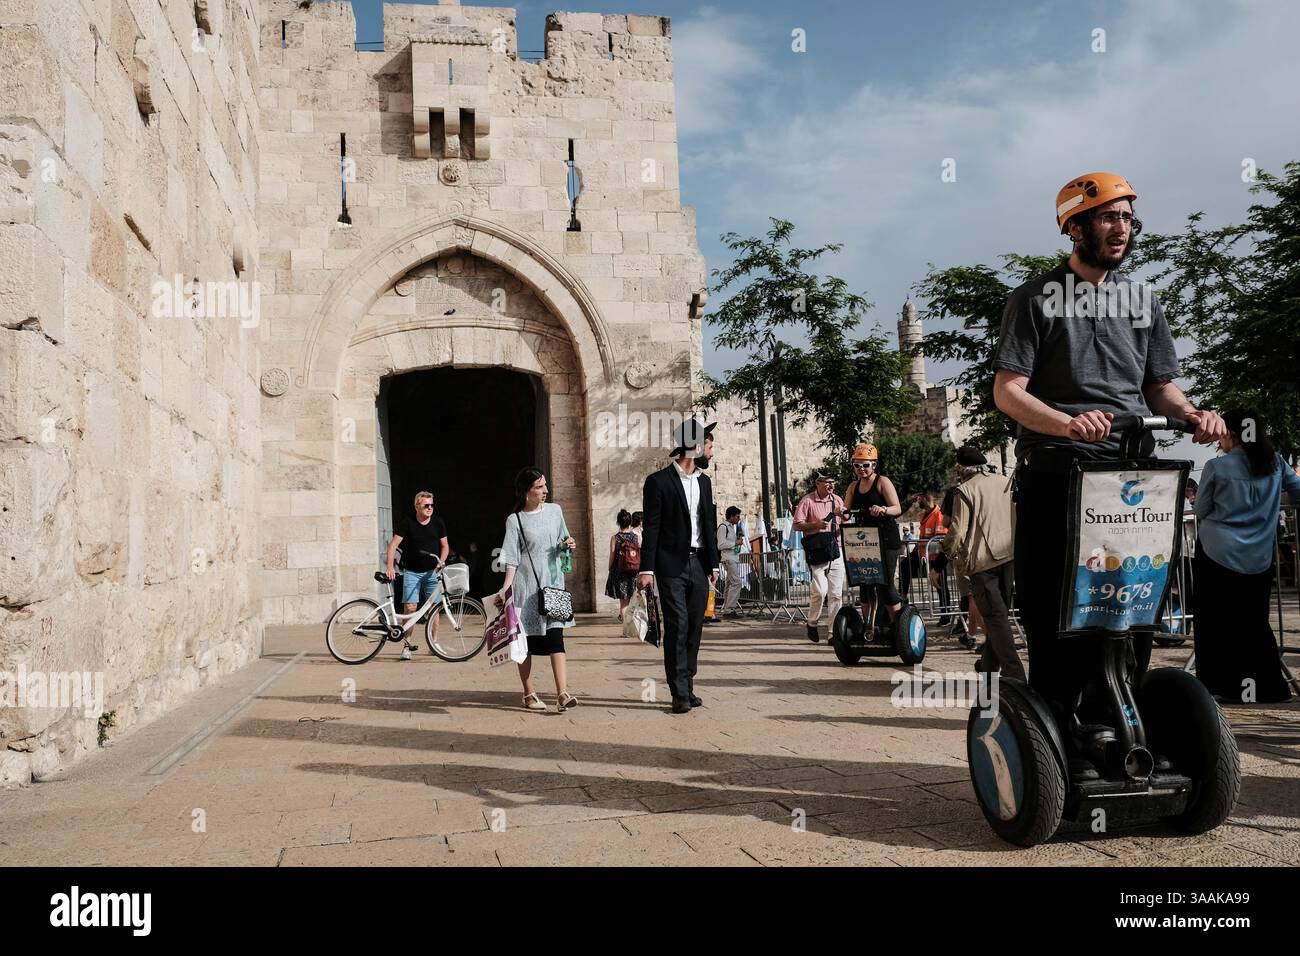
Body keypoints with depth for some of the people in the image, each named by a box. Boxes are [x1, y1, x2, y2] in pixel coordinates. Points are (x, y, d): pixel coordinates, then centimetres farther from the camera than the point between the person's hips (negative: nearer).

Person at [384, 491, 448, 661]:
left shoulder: (438, 523, 3)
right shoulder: (408, 524, -5)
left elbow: (444, 545, 11)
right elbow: (393, 545, -7)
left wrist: (441, 561, -6)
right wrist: (390, 567, -19)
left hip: (432, 571, 2)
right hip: (412, 572, -2)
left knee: (434, 607, 2)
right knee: (409, 608, -9)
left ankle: (434, 643, 14)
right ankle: (407, 645, -1)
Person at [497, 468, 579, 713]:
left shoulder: (554, 511, 8)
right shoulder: (515, 520, -3)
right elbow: (512, 560, -5)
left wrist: (567, 545, -3)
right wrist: (505, 589, -14)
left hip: (553, 583, 3)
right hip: (527, 587, -2)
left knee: (555, 637, -8)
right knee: (526, 640, 4)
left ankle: (562, 693, -13)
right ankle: (529, 694, 15)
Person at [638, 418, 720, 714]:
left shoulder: (704, 481, 15)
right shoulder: (659, 481, -5)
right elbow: (651, 528, -8)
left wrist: (713, 564, 14)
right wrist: (647, 568, -12)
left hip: (699, 564, 6)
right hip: (672, 565, -6)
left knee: (694, 628, 7)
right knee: (677, 626, -8)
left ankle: (688, 688, 15)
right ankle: (680, 694, -2)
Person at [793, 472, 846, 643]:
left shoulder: (838, 500, 14)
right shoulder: (807, 501, -2)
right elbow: (797, 525, -4)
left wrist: (843, 516, -3)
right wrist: (816, 524, -18)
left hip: (836, 550, 5)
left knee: (836, 593, 3)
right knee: (820, 590, -15)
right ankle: (812, 624, 7)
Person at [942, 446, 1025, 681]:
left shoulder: (964, 490, -8)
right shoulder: (1004, 482, 11)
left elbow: (958, 530, -11)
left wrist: (949, 552, 7)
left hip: (982, 558, -6)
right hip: (1008, 554, 6)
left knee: (995, 616, -6)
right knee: (1001, 612, 17)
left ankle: (1014, 674, -13)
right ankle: (989, 665, 28)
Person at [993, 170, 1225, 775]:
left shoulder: (1143, 304, 19)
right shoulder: (1036, 298, 3)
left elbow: (1160, 386, 20)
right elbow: (1007, 390, -6)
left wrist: (1193, 415, -3)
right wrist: (1068, 423, -24)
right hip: (1056, 473, -5)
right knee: (1055, 613, -4)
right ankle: (1057, 733, 6)